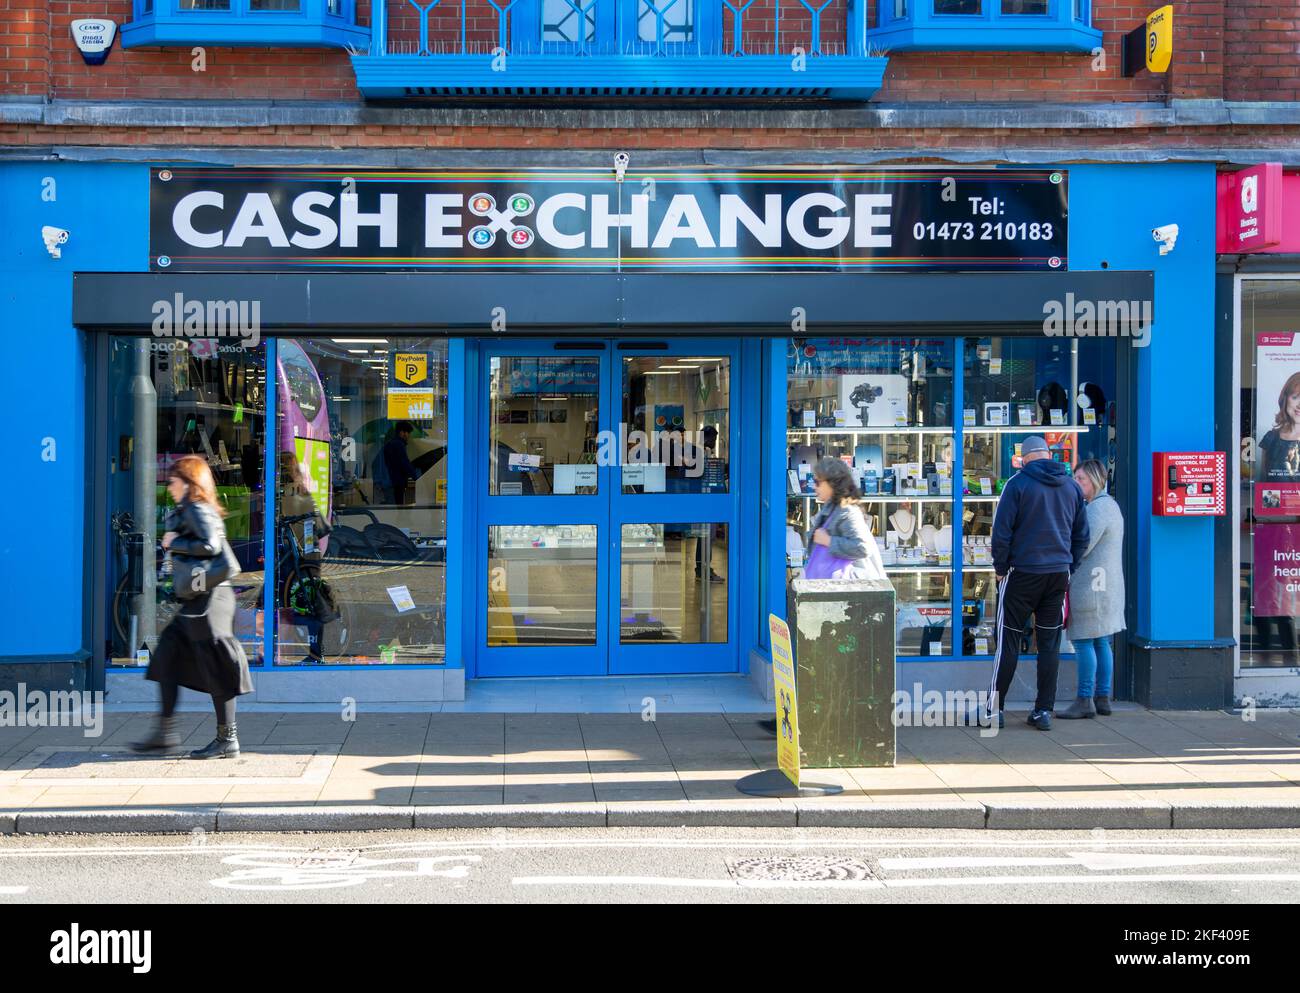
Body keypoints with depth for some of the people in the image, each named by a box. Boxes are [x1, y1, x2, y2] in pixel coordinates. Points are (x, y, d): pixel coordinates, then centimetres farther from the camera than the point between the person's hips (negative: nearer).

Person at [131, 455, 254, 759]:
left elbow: (210, 546, -24)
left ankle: (227, 740, 3)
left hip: (207, 597, -10)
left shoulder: (197, 510, -12)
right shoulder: (186, 511, 18)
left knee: (214, 667, -4)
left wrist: (174, 543, -14)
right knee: (167, 654, 12)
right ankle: (165, 732, 17)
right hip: (196, 597, 10)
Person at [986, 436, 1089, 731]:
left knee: (1009, 642, 2)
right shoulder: (1072, 486, 7)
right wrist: (1069, 569, 17)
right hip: (1058, 574, 4)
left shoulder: (1017, 484, -8)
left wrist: (1000, 568, 0)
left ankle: (994, 708, 6)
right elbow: (1082, 535, 11)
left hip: (1022, 574, -4)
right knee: (1050, 644, 8)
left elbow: (1002, 531, -11)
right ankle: (1044, 711, 9)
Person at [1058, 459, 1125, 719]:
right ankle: (1103, 698, 14)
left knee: (1083, 641, -7)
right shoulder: (1110, 504, 17)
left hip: (1091, 584, -10)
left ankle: (1085, 700, -6)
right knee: (1101, 642, 11)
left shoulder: (1098, 508, -15)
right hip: (1106, 584, 10)